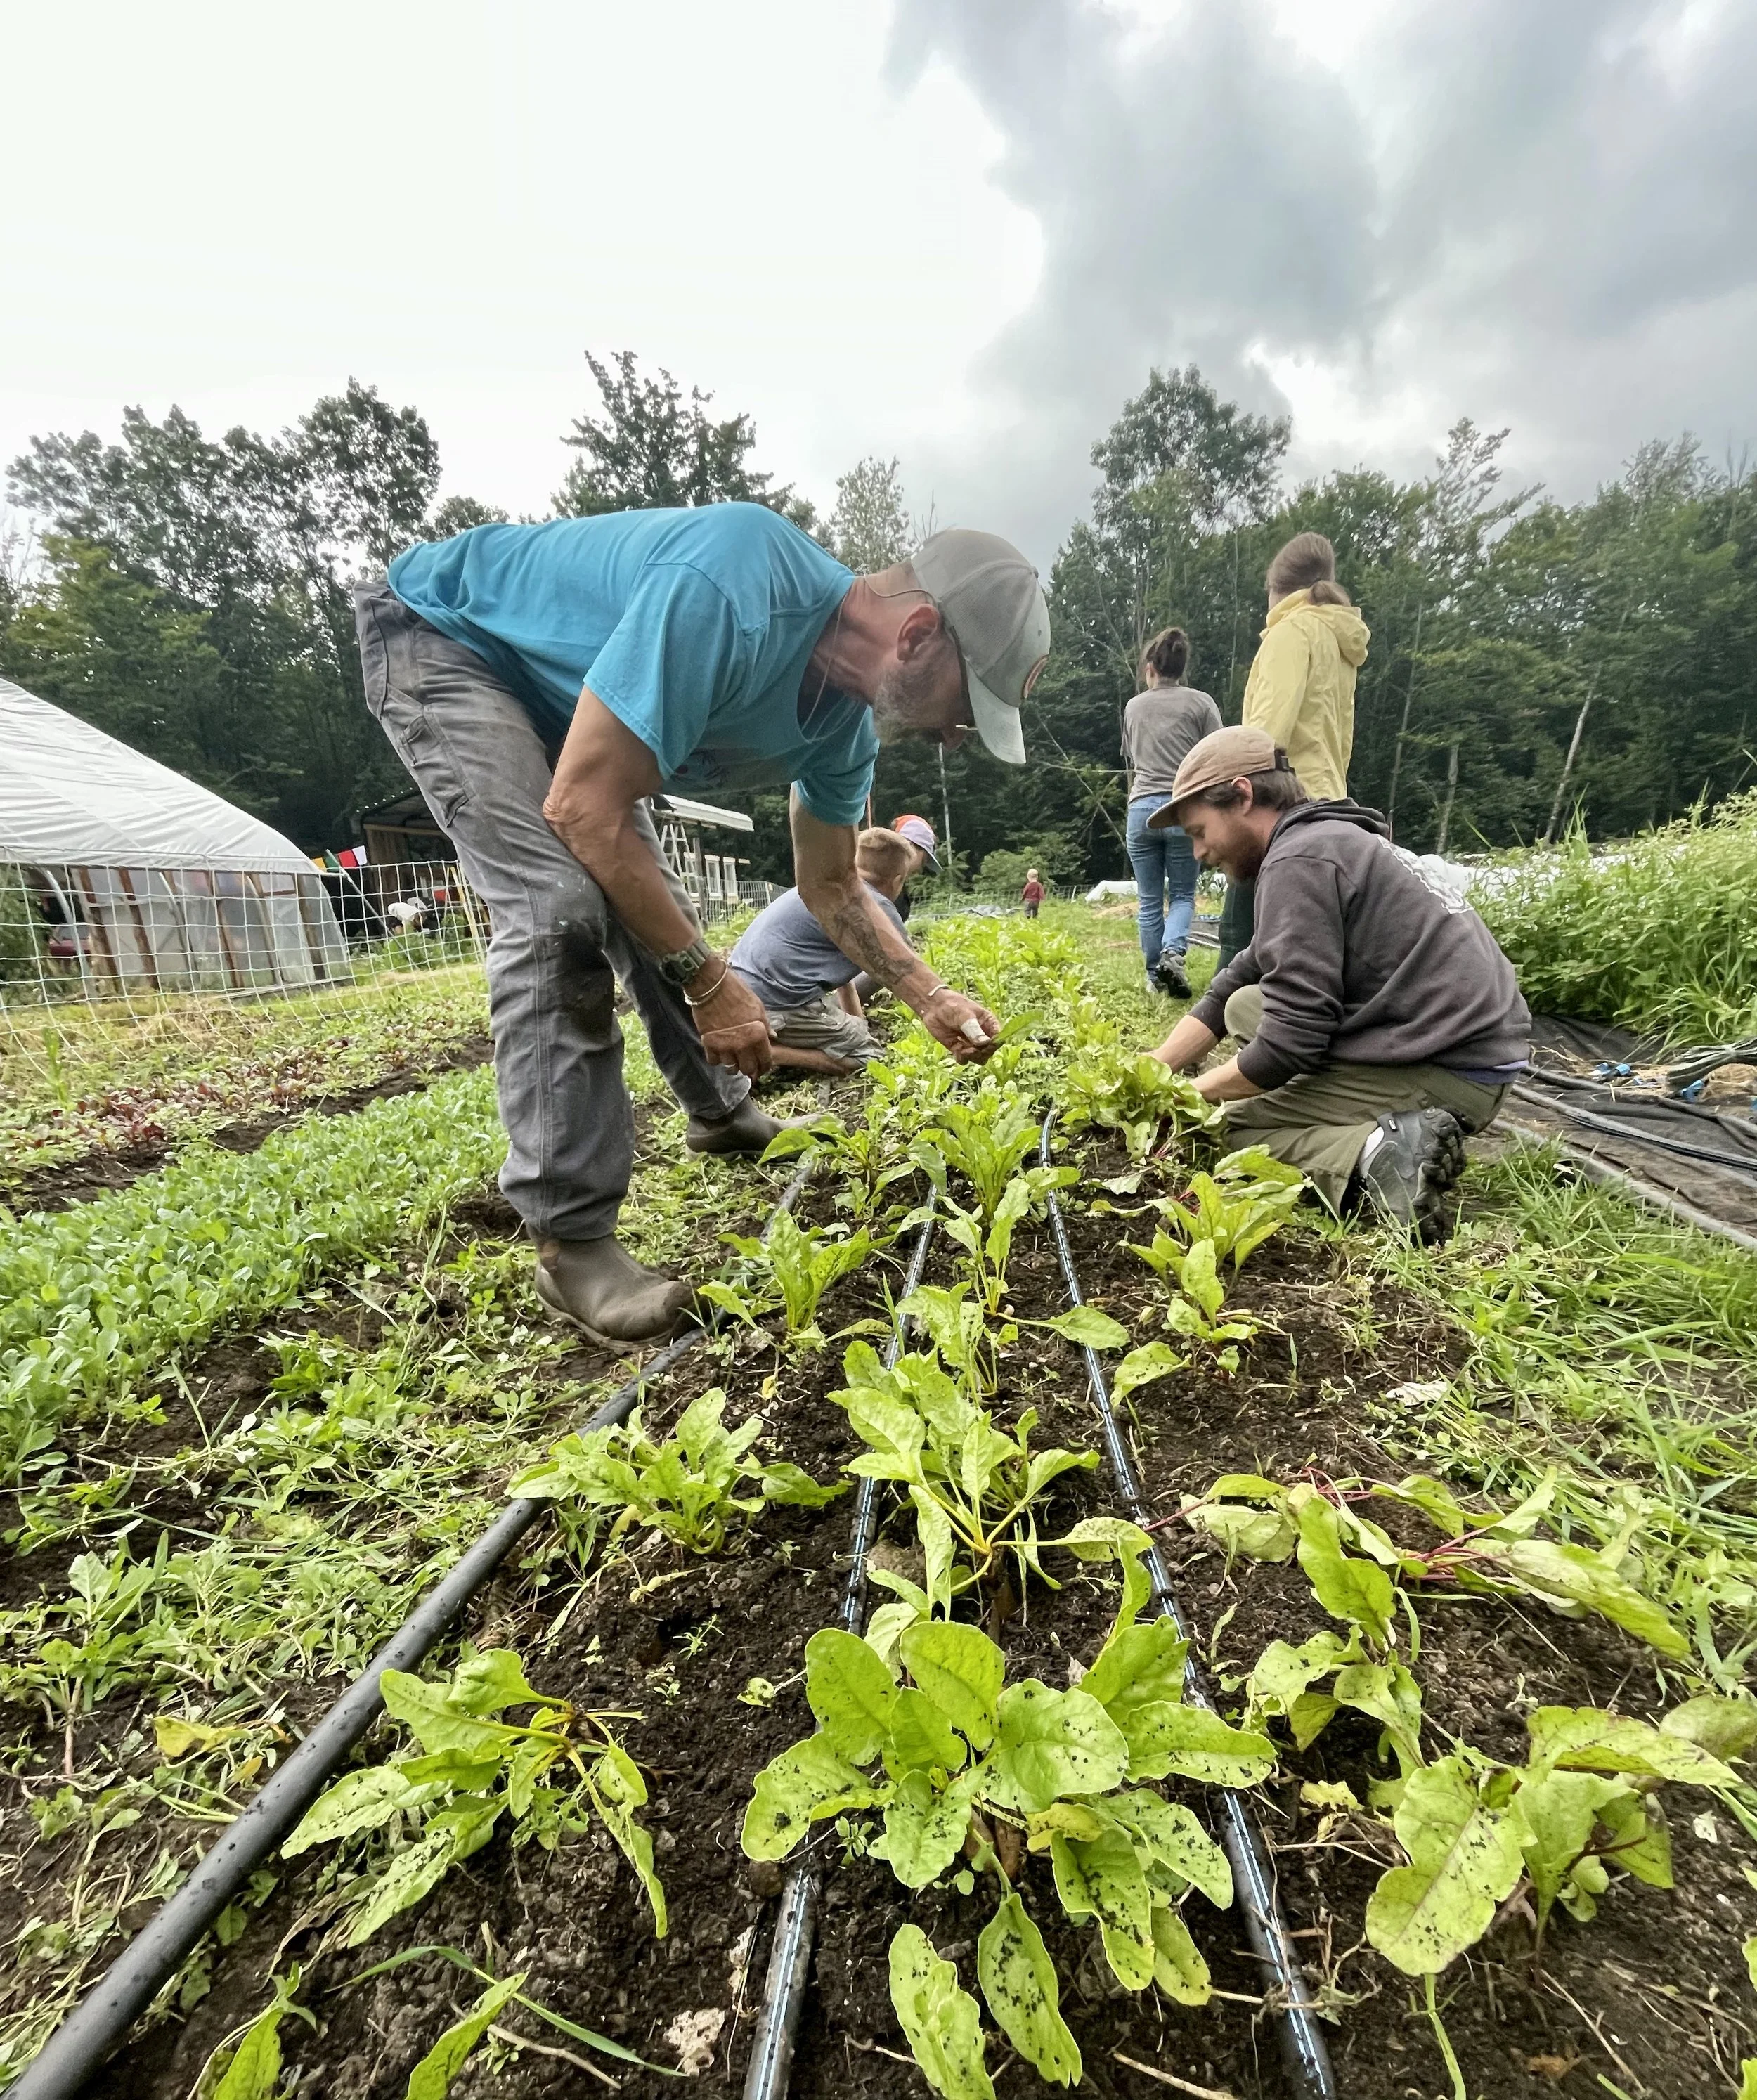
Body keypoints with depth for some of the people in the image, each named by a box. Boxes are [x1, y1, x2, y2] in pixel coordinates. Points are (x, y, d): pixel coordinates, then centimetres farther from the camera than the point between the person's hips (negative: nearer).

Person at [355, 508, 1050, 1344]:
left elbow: (830, 884, 2)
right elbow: (583, 810, -35)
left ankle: (720, 1112, 30)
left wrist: (931, 997, -5)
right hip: (440, 634, -8)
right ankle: (571, 1243, -20)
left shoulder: (846, 722, -10)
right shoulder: (729, 594, -37)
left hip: (556, 685, 8)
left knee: (654, 910, 9)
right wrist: (708, 980, -29)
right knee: (560, 906, -26)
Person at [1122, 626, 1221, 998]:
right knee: (1183, 894, 9)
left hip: (1142, 808, 2)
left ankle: (1155, 976, 12)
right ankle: (1173, 952, -16)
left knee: (1150, 900, 9)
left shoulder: (1133, 707, 13)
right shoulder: (1201, 703, 4)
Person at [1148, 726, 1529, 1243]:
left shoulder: (1298, 860, -16)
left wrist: (1187, 1095, -4)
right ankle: (1383, 1132, 7)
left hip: (1447, 1070, -10)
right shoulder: (1331, 839, 15)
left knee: (1236, 1125, 2)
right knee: (1244, 1006, 18)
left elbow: (1287, 1045, -20)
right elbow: (1227, 992, 14)